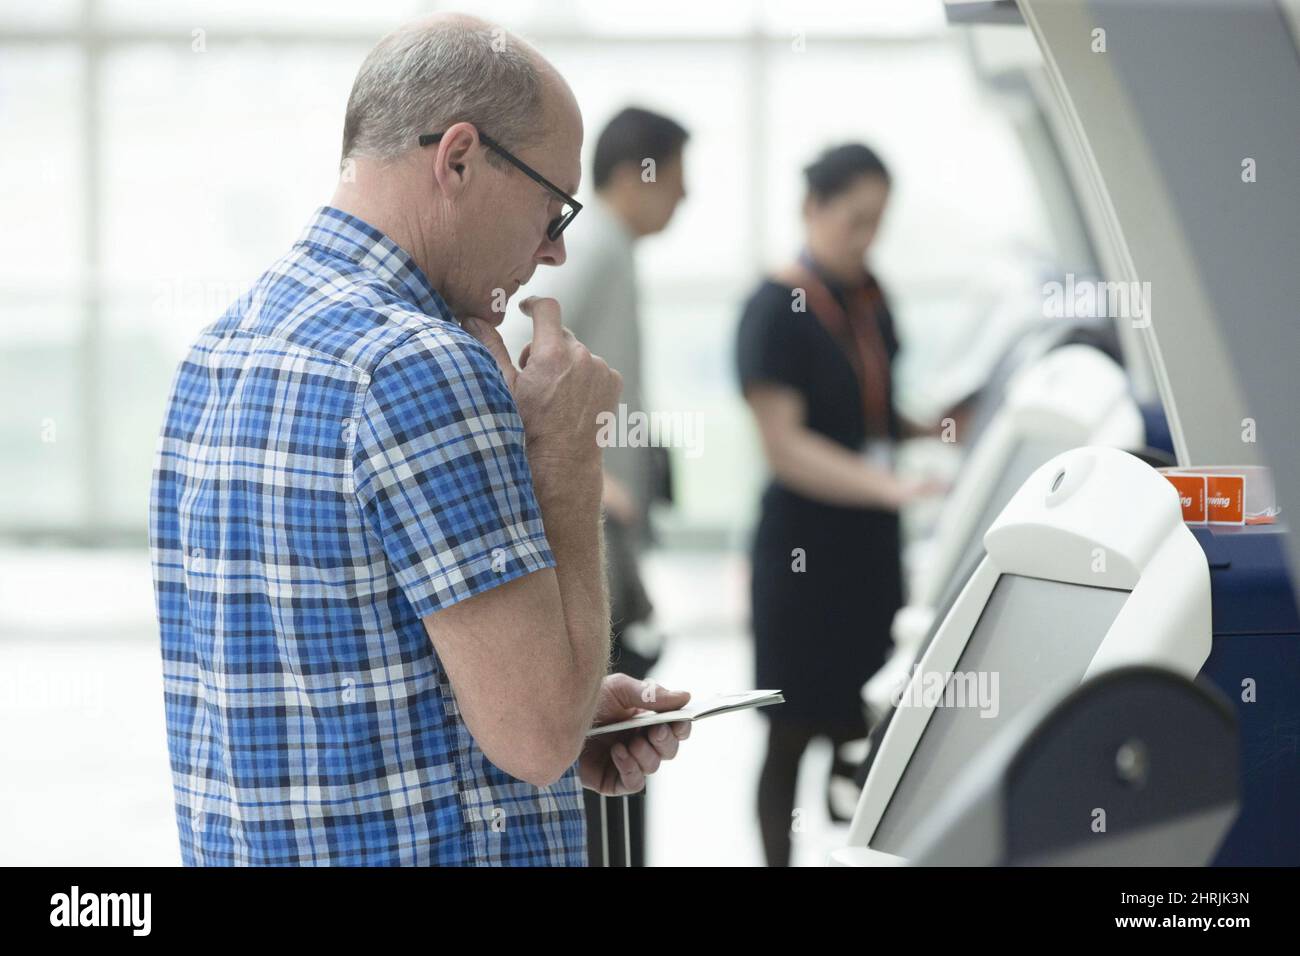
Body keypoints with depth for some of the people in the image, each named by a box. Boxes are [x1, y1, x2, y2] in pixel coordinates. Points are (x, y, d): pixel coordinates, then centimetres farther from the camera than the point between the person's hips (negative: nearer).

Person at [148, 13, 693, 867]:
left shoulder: (219, 349, 9)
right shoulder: (421, 369, -18)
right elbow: (537, 737, -20)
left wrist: (571, 722, 9)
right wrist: (569, 454, -11)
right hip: (437, 846, -9)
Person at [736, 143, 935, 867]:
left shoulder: (871, 296, 10)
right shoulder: (777, 307, -12)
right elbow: (785, 447, -19)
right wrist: (890, 486, -29)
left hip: (873, 546, 7)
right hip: (804, 547, -7)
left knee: (862, 734, 9)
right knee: (794, 737, 0)